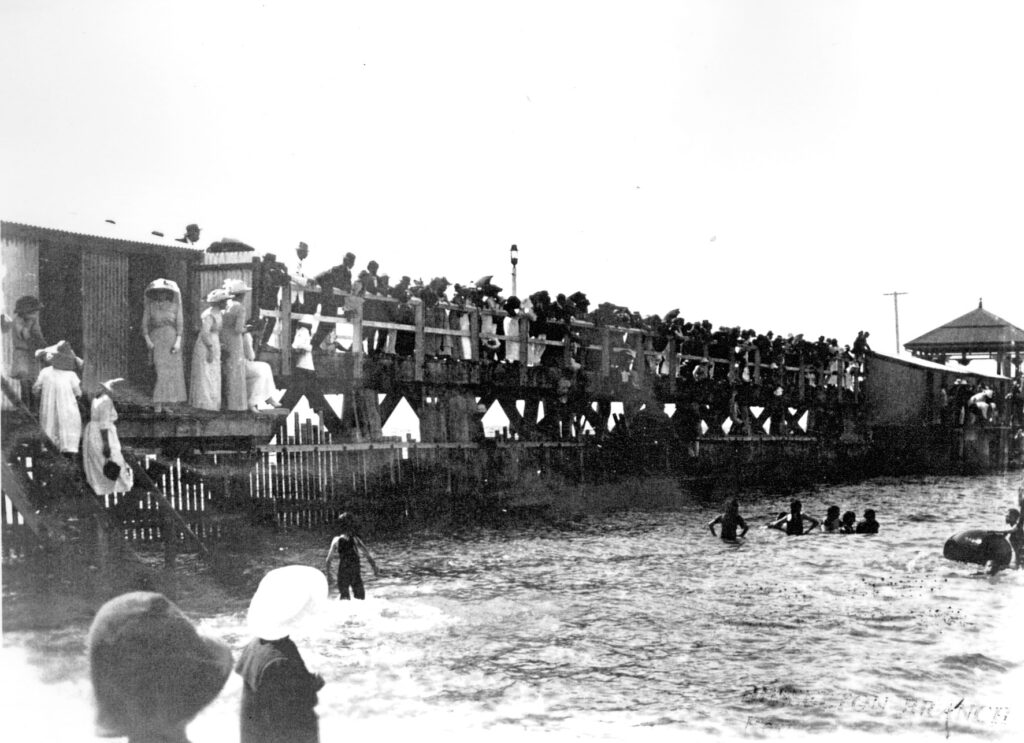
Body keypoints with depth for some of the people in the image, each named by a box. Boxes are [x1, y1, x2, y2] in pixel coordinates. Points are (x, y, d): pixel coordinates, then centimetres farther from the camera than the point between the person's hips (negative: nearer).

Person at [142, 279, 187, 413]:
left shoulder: (174, 305, 8)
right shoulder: (150, 305, 6)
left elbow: (180, 324, 3)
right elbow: (145, 324, 3)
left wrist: (178, 342, -9)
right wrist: (147, 340, -11)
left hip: (171, 340, 3)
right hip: (156, 339, -2)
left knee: (172, 373, 3)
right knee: (160, 371, -14)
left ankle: (165, 404, 12)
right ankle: (157, 404, -17)